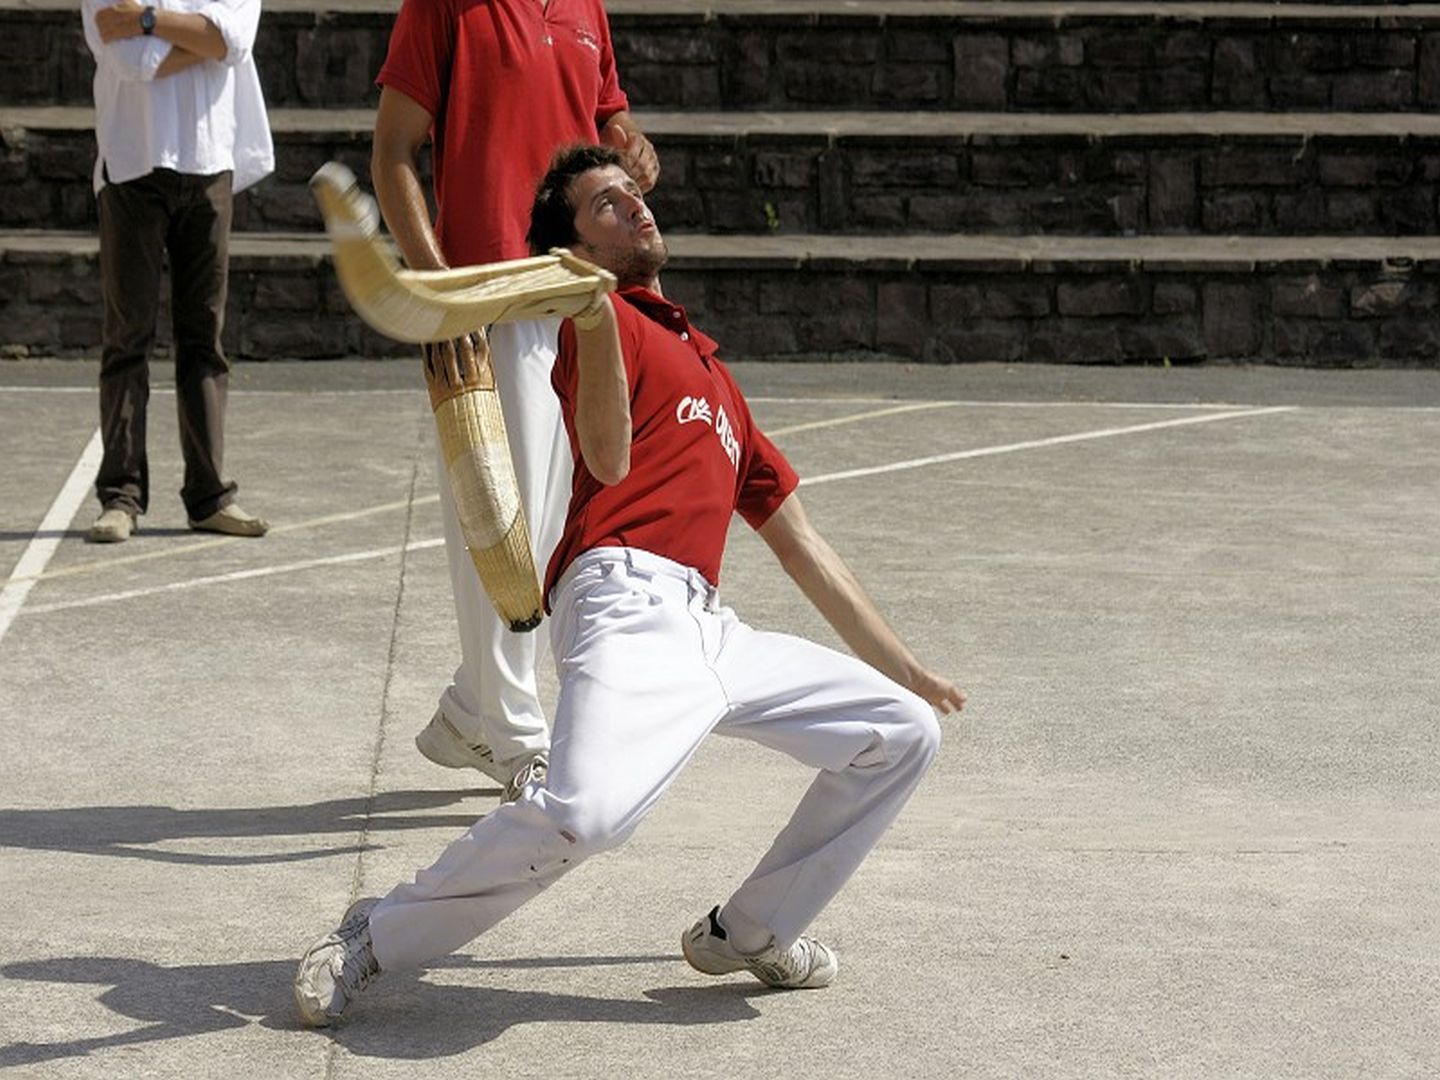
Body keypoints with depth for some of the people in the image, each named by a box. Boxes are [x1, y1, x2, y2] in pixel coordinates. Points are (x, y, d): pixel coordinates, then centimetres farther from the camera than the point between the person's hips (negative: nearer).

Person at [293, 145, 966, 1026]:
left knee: (906, 731, 5)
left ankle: (751, 933, 11)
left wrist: (902, 665, 35)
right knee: (586, 812, -32)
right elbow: (608, 460, -9)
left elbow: (801, 546, 34)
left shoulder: (711, 371, 32)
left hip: (714, 633, 8)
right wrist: (595, 324, -22)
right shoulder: (608, 322, 10)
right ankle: (374, 941, -13)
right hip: (630, 603, -8)